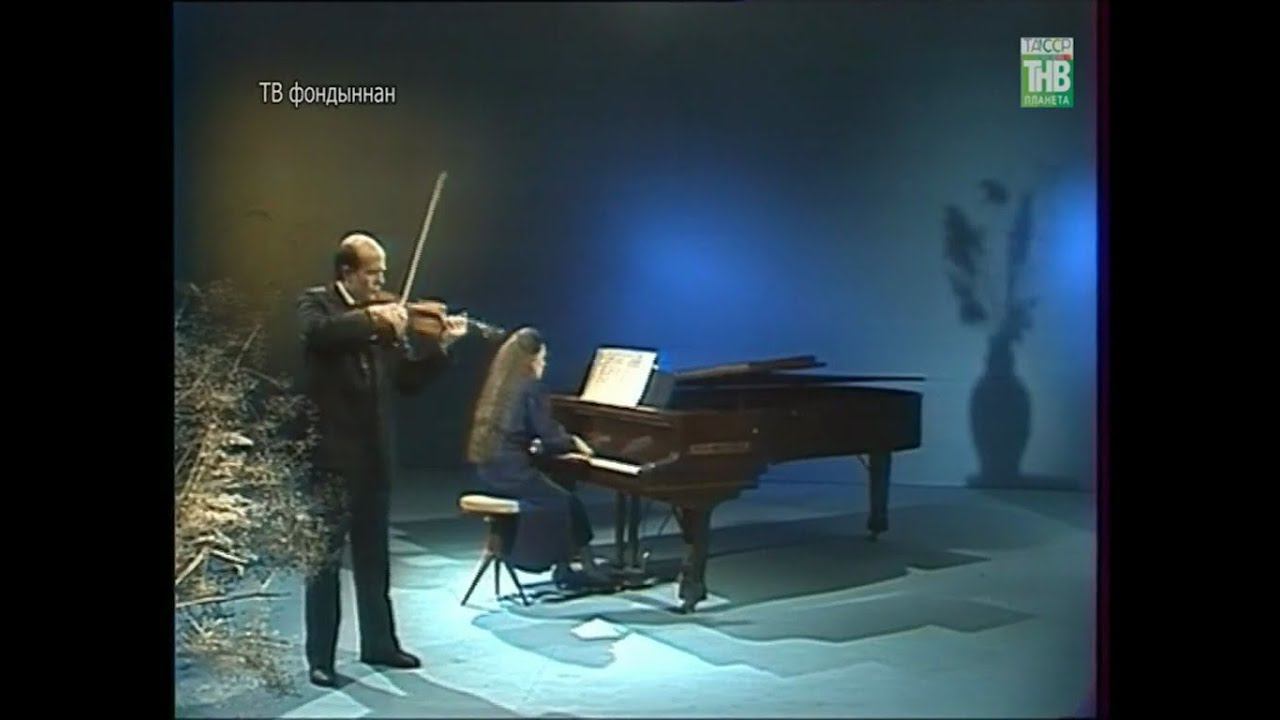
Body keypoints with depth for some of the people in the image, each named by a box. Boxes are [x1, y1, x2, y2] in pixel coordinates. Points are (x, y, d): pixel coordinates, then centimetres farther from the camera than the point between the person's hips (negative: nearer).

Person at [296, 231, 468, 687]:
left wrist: (443, 346, -1)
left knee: (373, 555, 16)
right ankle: (320, 657, 10)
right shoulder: (315, 304, -4)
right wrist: (372, 317, -27)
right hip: (330, 454, -6)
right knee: (325, 557, 0)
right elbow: (320, 333, -28)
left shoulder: (384, 317, 9)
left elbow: (408, 379, 9)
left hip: (373, 454, 6)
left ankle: (378, 643, 29)